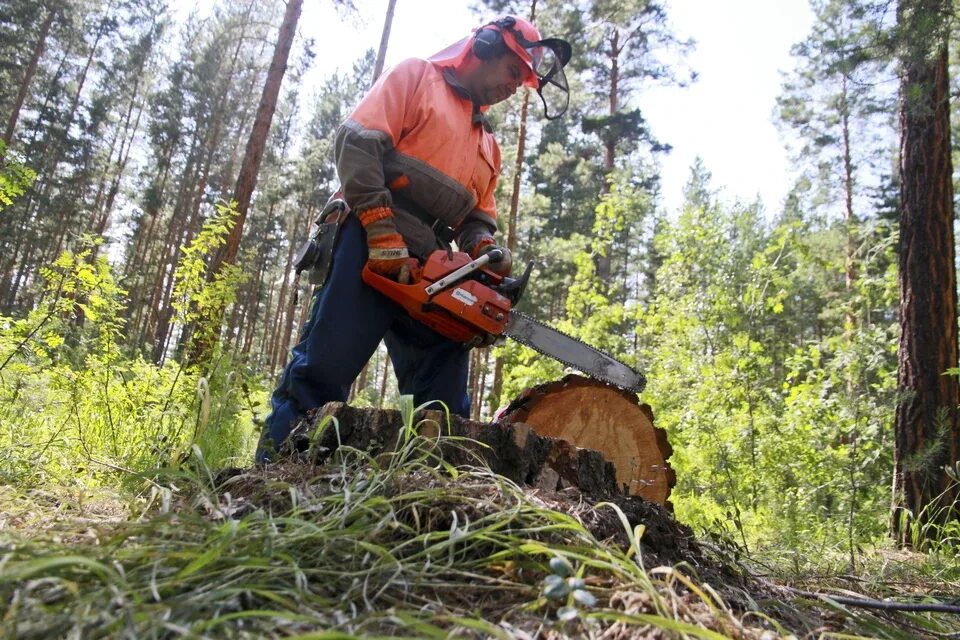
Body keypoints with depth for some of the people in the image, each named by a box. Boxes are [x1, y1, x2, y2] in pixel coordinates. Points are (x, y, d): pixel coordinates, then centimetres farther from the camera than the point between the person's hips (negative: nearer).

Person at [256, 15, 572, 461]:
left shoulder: (488, 145, 29)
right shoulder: (416, 75, 10)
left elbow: (478, 218, 23)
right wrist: (382, 229, -17)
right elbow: (358, 141, -5)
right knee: (326, 364, -11)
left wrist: (486, 250, -2)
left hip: (429, 270, 7)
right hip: (370, 245, -7)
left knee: (443, 391, 3)